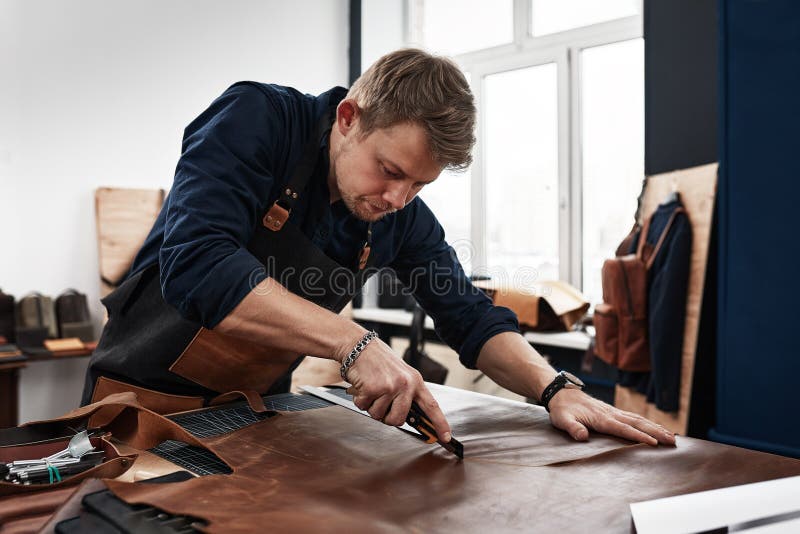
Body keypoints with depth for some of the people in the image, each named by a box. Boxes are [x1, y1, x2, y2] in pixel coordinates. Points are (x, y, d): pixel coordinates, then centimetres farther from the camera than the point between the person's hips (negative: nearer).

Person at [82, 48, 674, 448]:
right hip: (148, 397, -4)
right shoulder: (256, 120, -22)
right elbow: (195, 263, -36)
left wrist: (556, 388, -19)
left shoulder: (403, 218, -7)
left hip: (257, 407, 4)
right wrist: (355, 343, -41)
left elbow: (470, 317, -1)